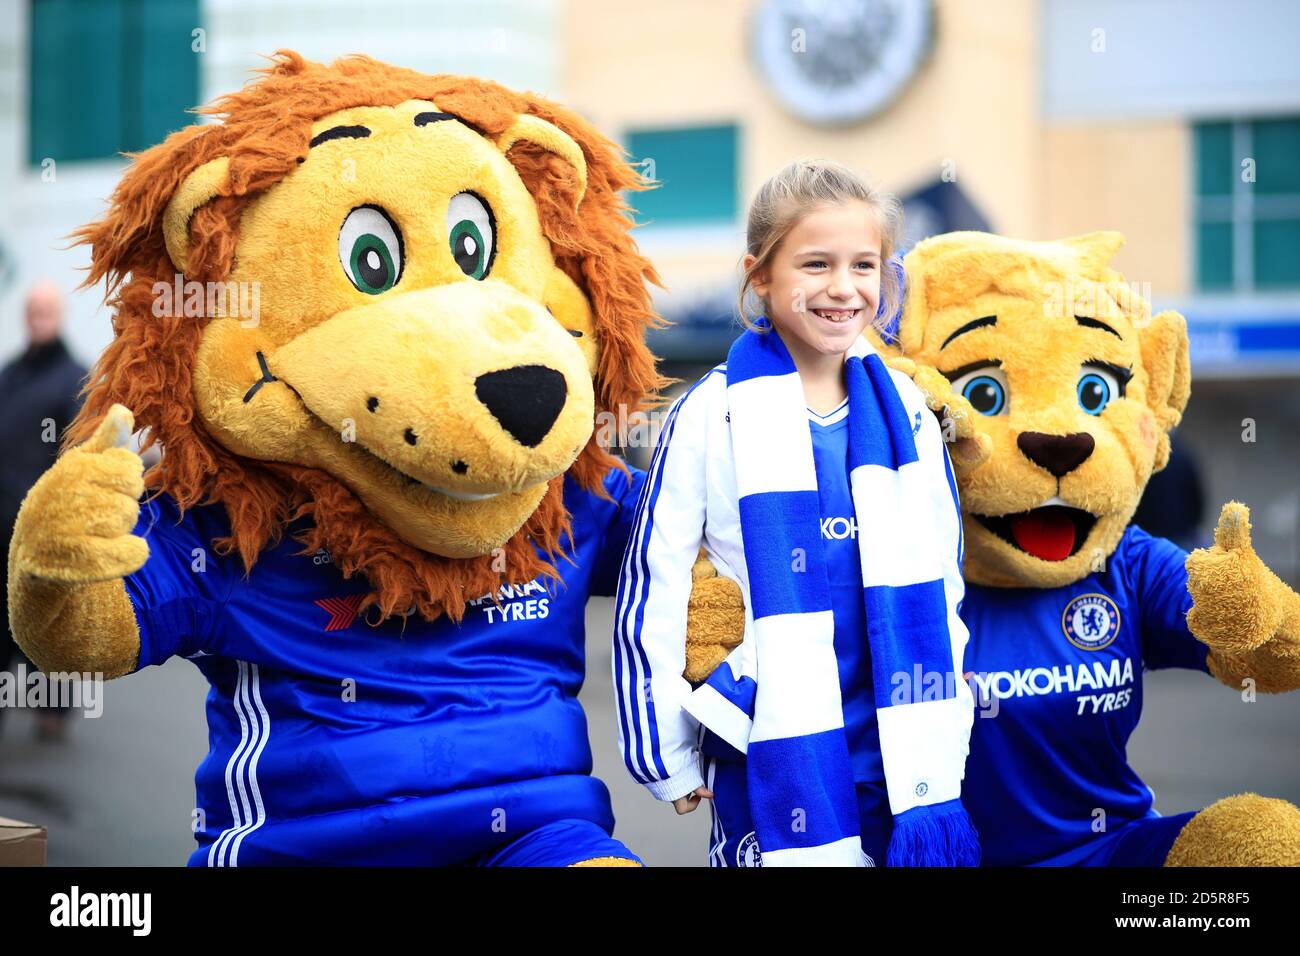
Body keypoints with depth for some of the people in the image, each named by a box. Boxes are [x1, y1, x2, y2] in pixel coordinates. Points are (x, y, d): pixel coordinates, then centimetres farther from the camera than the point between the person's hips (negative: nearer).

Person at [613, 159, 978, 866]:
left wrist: (949, 739, 13)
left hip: (903, 750, 3)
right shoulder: (712, 416, -5)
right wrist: (667, 760, 1)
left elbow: (944, 583, 14)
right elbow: (653, 591, -2)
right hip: (770, 756, -3)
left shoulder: (907, 416, 7)